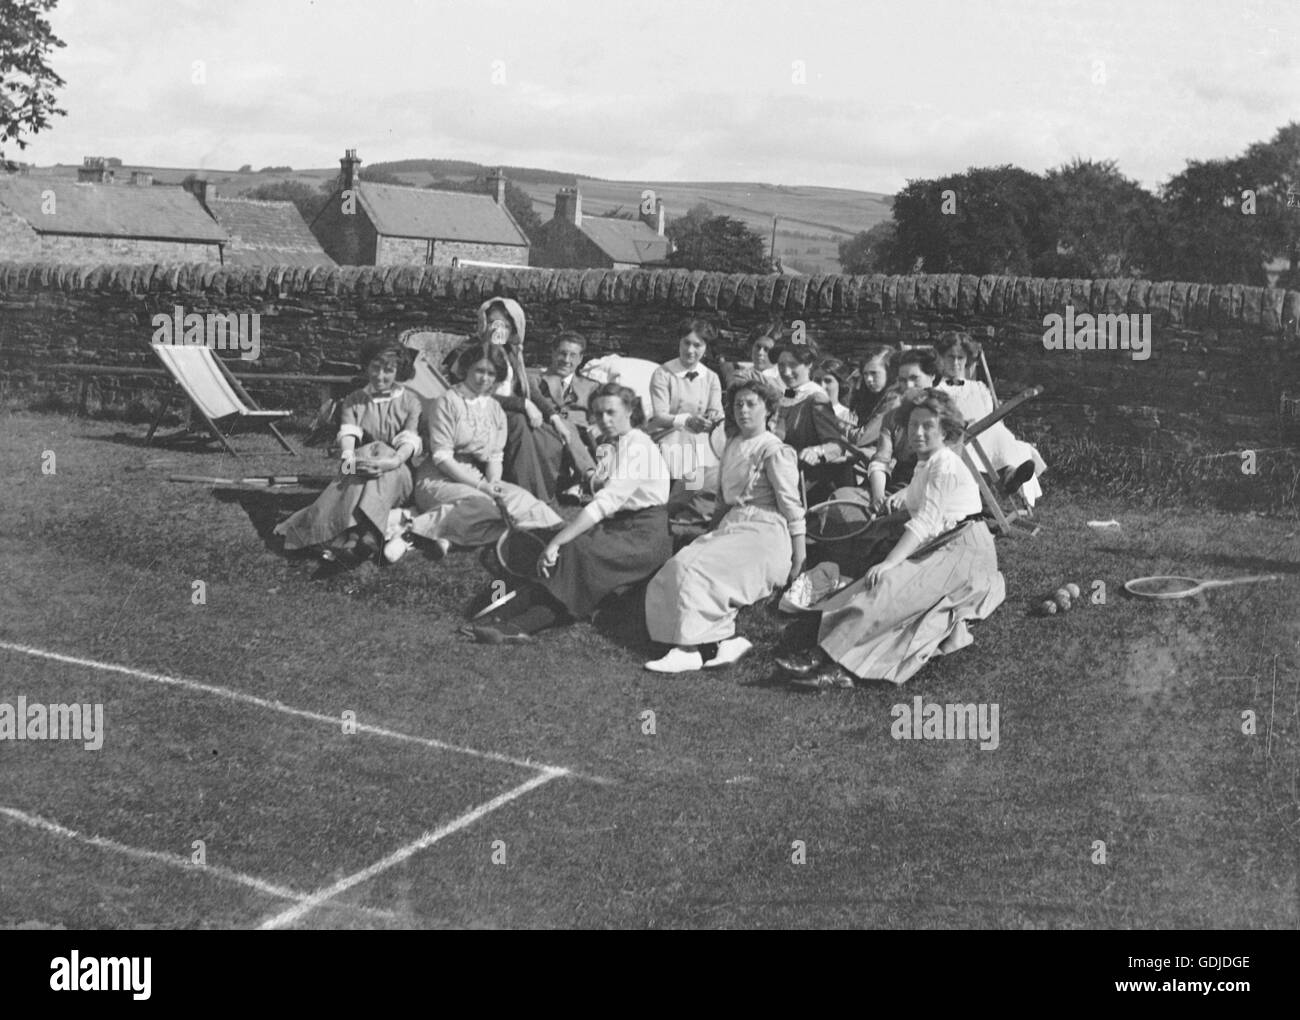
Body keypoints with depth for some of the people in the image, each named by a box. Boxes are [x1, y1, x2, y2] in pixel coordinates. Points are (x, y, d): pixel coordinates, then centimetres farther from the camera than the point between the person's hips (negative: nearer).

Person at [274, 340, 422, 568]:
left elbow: (409, 441, -10)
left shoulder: (409, 402, 5)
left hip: (398, 476, -1)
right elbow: (348, 433, -7)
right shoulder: (354, 400, 12)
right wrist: (348, 455, -32)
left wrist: (394, 461, -34)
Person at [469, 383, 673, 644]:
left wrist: (556, 542, -28)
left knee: (577, 550, -30)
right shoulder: (610, 446, 15)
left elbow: (607, 503, -24)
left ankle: (520, 625, -34)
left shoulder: (639, 448, -14)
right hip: (618, 527, 8)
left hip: (644, 536, -8)